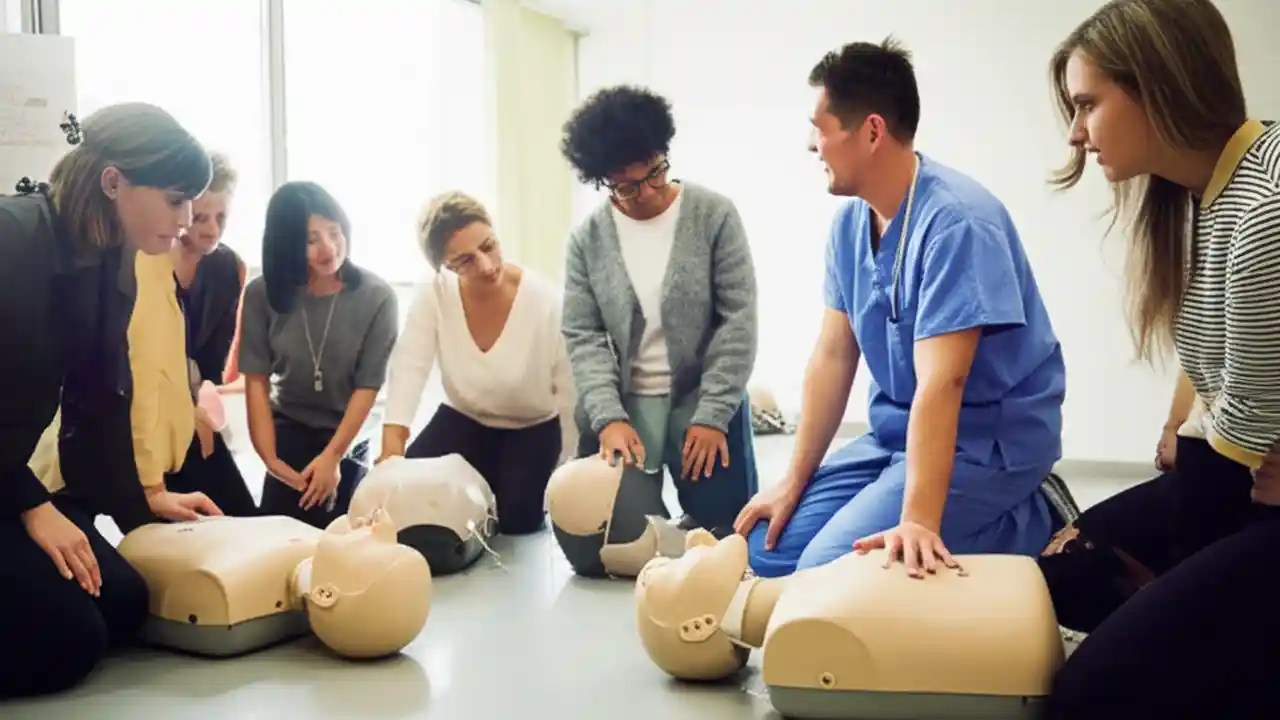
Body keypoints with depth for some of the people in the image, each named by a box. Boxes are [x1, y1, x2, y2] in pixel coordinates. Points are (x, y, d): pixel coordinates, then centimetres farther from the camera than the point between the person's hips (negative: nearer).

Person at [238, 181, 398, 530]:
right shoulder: (262, 294, -14)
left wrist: (333, 455, -18)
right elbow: (257, 380, -12)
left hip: (347, 436, -1)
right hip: (287, 430, 1)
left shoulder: (376, 296, -18)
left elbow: (368, 386, -15)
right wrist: (269, 458, -19)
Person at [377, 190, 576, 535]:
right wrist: (391, 452, -40)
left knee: (515, 520, -19)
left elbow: (571, 396, -17)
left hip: (534, 431, -2)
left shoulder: (548, 302, -25)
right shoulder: (434, 297, -18)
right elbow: (407, 372, -26)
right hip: (462, 420, 3)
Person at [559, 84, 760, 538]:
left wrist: (712, 415, -13)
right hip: (622, 404, 2)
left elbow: (739, 320, -8)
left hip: (705, 398, -1)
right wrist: (608, 418, -16)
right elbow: (582, 336, -2)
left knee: (724, 526, -3)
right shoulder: (588, 238, -1)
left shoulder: (714, 215, -7)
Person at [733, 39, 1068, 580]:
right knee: (770, 548, 1)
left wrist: (918, 520, -36)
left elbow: (940, 384, -30)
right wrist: (794, 481, 2)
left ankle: (1025, 524, -3)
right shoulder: (850, 221, 3)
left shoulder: (955, 221, -23)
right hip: (896, 435, 8)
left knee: (827, 571, -21)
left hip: (986, 443, -8)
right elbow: (832, 358, 5)